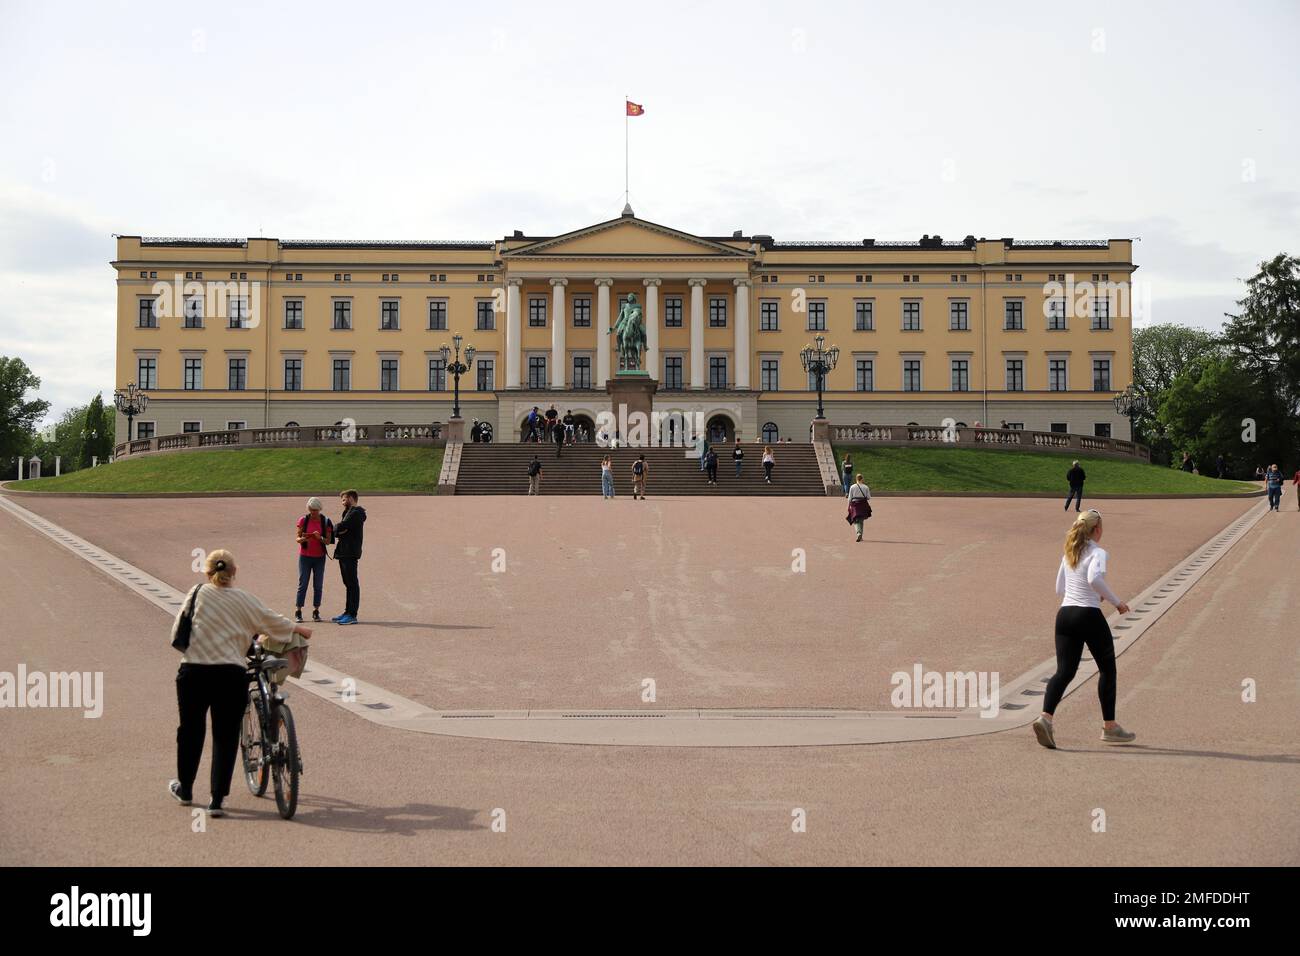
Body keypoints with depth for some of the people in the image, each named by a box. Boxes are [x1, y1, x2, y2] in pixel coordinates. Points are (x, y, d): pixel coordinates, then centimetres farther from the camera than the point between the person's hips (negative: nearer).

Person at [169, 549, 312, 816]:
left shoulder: (197, 594, 3)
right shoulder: (244, 600, 3)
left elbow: (177, 631, 5)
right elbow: (272, 621, 15)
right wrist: (298, 629, 33)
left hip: (193, 671, 1)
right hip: (231, 674, -1)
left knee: (191, 730, 18)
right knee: (226, 736, 6)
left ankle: (184, 789, 34)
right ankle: (217, 799, 3)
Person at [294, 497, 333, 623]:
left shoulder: (326, 522, -1)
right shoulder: (303, 520, 0)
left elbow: (328, 541, -3)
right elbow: (297, 538, 1)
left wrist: (320, 538, -23)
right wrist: (302, 539, -22)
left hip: (319, 557, 1)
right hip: (305, 556, -1)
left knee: (318, 585, 1)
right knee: (302, 584, -4)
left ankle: (316, 612, 7)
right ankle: (298, 612, -2)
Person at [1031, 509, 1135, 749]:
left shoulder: (1069, 554, 13)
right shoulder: (1098, 553, -8)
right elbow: (1095, 579, -27)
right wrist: (1116, 602, -16)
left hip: (1064, 614, 6)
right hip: (1089, 615, -6)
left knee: (1064, 671, 1)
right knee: (1107, 669, 12)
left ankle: (1046, 717, -22)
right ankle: (1109, 726, 18)